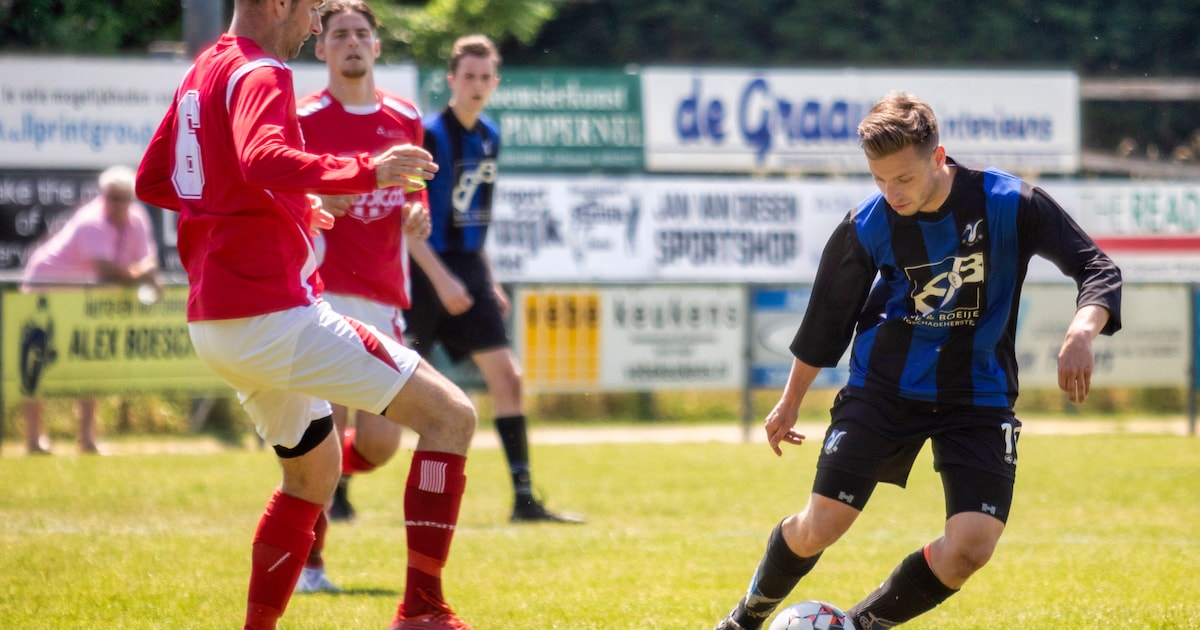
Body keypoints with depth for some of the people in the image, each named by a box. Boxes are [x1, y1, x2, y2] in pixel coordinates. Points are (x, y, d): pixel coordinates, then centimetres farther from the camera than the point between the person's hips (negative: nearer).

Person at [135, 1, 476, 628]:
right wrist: (366, 172, -34)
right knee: (451, 417, -8)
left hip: (214, 325, 10)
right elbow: (261, 159, -31)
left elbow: (152, 181, 27)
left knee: (314, 471, 27)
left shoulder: (201, 74, 18)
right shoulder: (260, 75, -11)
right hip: (274, 313, -10)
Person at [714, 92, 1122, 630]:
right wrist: (791, 401, 15)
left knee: (971, 548, -16)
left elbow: (1097, 268, -9)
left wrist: (1081, 333, -30)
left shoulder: (1010, 204, -17)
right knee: (819, 527, -7)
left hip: (978, 397, 0)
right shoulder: (866, 227, -11)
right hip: (883, 387, 0)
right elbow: (829, 316, 6)